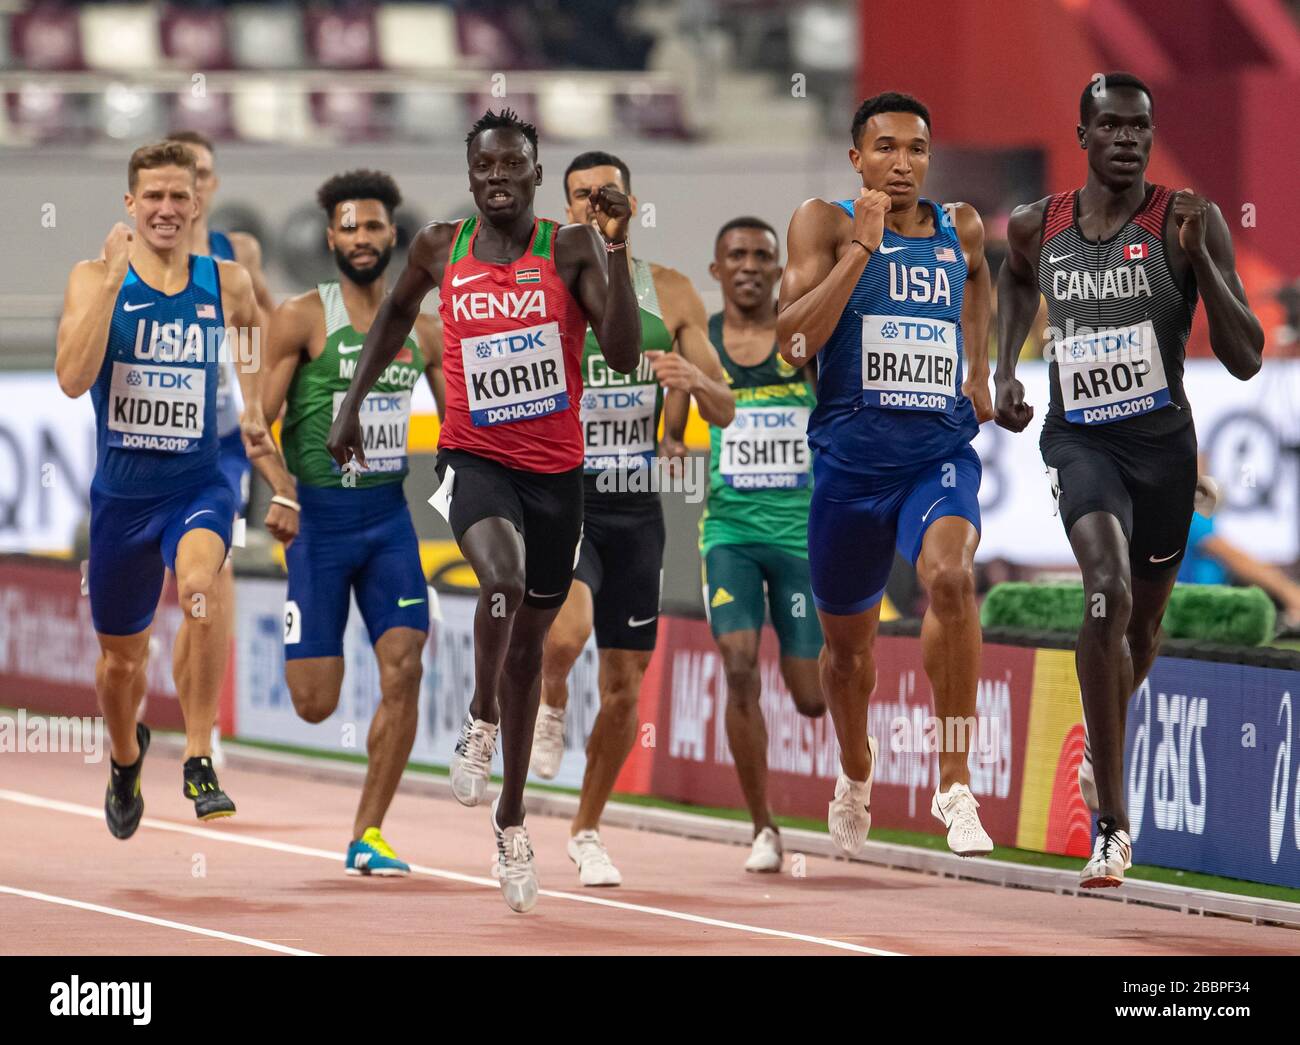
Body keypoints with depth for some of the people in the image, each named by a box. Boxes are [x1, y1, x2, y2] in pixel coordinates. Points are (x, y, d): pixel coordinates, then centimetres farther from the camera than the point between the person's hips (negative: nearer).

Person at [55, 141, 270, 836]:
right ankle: (126, 757, 49)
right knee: (121, 657, 16)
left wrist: (255, 414, 0)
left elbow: (256, 351, 19)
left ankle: (198, 761, -27)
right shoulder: (94, 279, -6)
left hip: (200, 485, -1)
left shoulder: (227, 284, -1)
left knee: (200, 588, -35)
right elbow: (73, 379, -21)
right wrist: (112, 279, -24)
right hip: (121, 491, 1)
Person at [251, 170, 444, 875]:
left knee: (404, 671, -11)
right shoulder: (302, 318, -6)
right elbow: (257, 423, -9)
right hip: (320, 515, -4)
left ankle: (367, 837, -1)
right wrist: (282, 490, -26)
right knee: (315, 704, -7)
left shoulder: (422, 330, 8)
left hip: (389, 514, 4)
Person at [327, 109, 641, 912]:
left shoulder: (570, 250, -8)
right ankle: (481, 723, -8)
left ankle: (512, 816, 29)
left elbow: (625, 356, -18)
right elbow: (398, 313, 21)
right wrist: (354, 402, 16)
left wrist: (617, 252, -26)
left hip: (556, 469, 1)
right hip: (476, 459, -1)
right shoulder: (441, 250, -1)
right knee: (503, 579, -33)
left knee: (529, 643, 13)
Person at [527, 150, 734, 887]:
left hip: (636, 508, 3)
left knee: (625, 685, 6)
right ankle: (550, 705, 4)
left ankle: (588, 831, 25)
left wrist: (695, 380, -17)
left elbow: (725, 411, 5)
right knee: (568, 632, -31)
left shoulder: (671, 294, 3)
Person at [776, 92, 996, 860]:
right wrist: (861, 248, -22)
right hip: (850, 457, 0)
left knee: (951, 575, -31)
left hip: (940, 453, 0)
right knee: (847, 638, 15)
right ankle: (856, 776, 47)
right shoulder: (826, 223, -5)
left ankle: (956, 783, -25)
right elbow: (793, 341, -18)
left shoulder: (961, 228, 6)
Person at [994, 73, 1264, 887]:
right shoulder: (1036, 228, 0)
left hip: (1163, 438, 1)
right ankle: (1113, 824, -26)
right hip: (1079, 436, -1)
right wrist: (1006, 367, 12)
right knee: (1107, 589, -25)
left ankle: (1104, 738, 54)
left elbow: (1246, 360, -13)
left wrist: (1201, 261, -24)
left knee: (1145, 614, 18)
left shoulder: (1188, 221, -9)